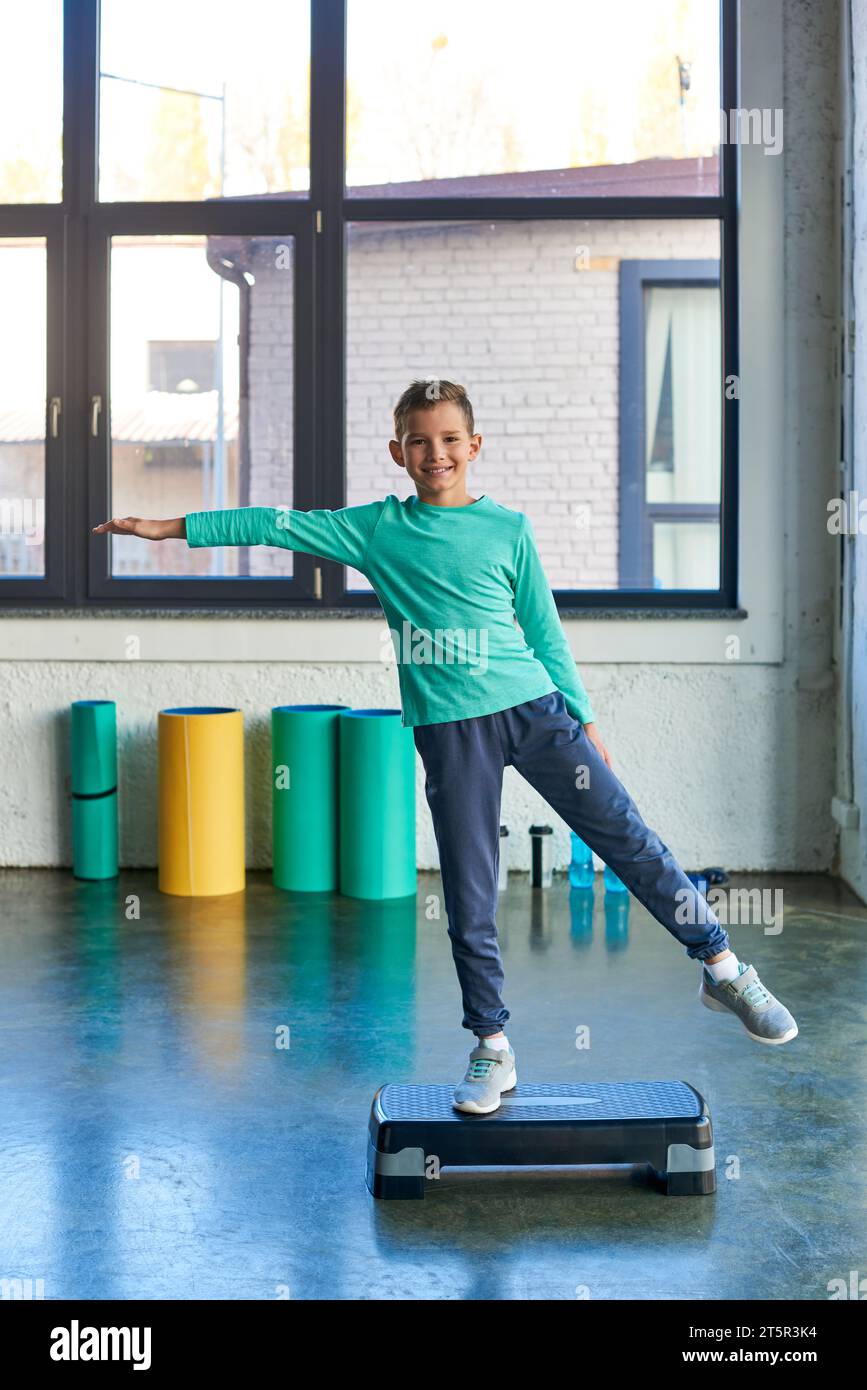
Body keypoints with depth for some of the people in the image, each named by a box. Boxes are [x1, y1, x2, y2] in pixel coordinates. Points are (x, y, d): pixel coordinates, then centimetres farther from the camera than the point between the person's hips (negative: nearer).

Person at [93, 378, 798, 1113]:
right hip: (450, 731, 0)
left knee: (628, 838, -3)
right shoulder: (376, 529, 6)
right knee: (469, 898, 3)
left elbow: (545, 632, 10)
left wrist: (585, 719, 10)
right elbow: (278, 525, 8)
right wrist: (172, 527, 8)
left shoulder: (509, 527, 6)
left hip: (534, 708, 0)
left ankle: (723, 968, 12)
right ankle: (492, 1049, 17)